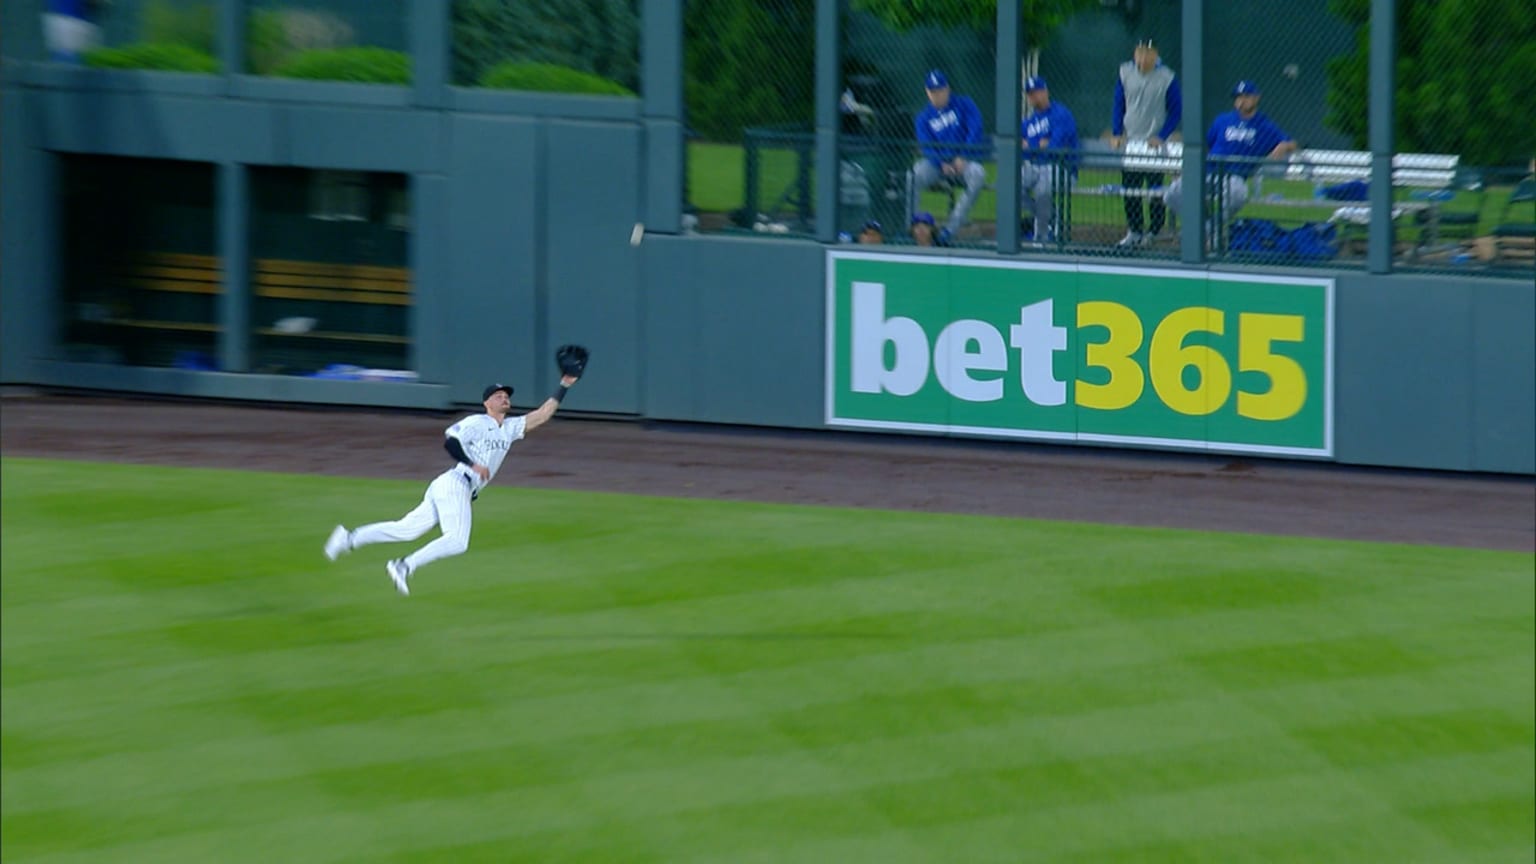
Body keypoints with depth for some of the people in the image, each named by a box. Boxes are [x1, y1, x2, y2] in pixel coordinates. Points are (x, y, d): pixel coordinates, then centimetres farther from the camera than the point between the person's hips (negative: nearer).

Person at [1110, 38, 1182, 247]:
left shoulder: (1167, 79, -8)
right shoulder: (1125, 73, 2)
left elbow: (1176, 112, -3)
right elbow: (1119, 106, 11)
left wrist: (1161, 137, -13)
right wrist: (1116, 134, 2)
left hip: (1154, 144, -4)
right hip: (1130, 142, 4)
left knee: (1155, 189, -3)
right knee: (1129, 190, 4)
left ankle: (1154, 232, 5)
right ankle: (1134, 230, 12)